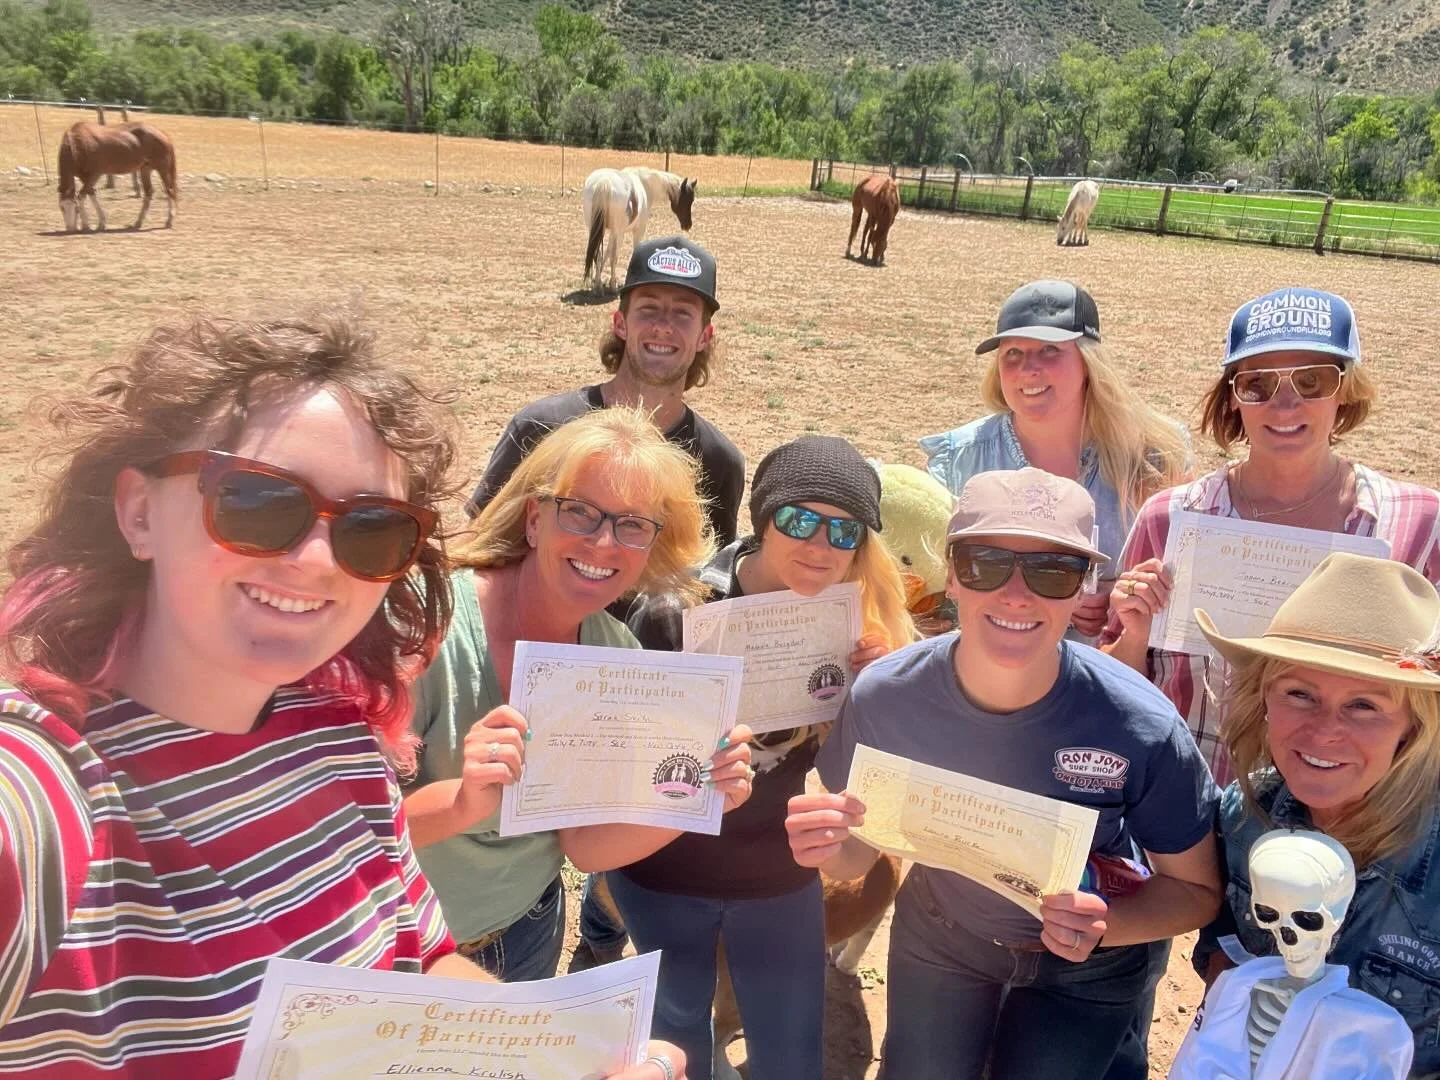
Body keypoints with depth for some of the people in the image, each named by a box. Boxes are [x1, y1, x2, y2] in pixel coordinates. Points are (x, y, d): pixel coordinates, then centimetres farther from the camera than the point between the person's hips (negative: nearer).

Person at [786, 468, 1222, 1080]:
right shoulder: (884, 696, -28)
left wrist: (1106, 926, -34)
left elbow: (1196, 891, -14)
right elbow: (861, 853, -10)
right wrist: (829, 845, -33)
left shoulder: (1143, 729, -32)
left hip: (1085, 971, -1)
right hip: (936, 940, 2)